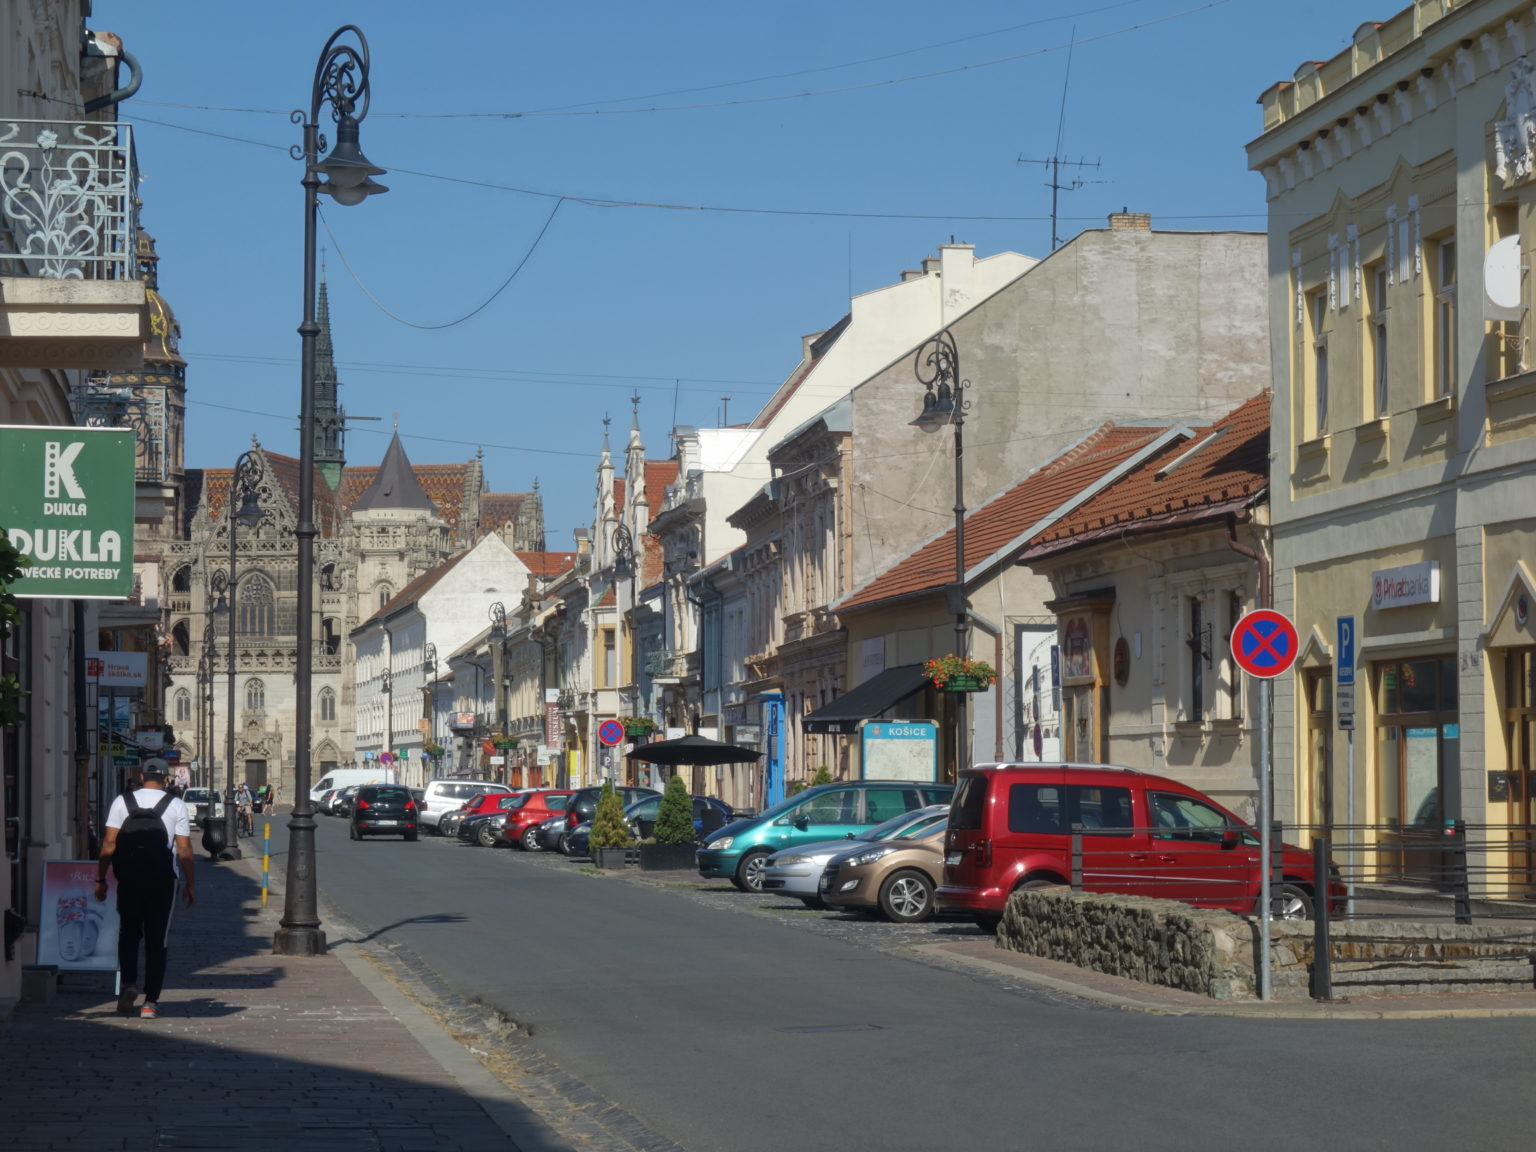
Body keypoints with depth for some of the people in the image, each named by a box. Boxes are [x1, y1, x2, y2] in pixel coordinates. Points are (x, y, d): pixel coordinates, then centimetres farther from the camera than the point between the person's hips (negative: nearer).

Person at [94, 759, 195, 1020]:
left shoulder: (122, 802, 3)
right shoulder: (176, 806, 2)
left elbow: (109, 844, -2)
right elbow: (185, 850, -2)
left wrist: (101, 879, 3)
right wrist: (190, 886, 5)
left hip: (129, 879, 1)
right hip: (163, 880, -1)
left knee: (128, 933, 18)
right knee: (156, 940, 6)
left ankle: (129, 983, -4)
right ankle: (151, 1001, 4)